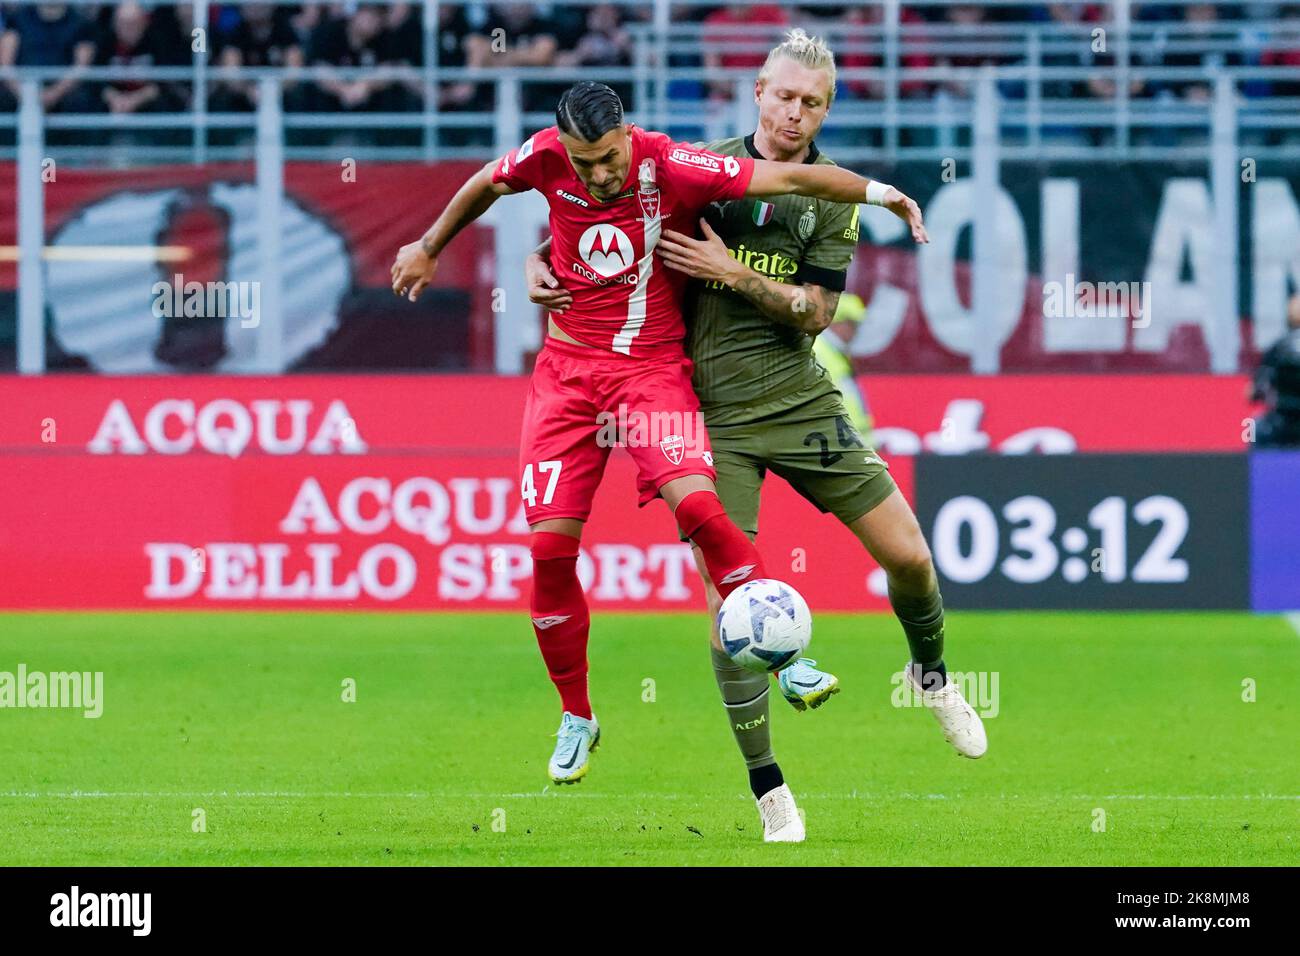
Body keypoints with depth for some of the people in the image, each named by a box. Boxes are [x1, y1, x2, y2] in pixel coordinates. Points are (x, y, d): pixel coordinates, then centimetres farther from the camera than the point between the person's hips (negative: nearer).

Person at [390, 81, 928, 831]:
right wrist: (429, 249, 27)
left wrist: (877, 192, -26)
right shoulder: (547, 157, -8)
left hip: (652, 367, -3)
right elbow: (487, 186, 15)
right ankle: (576, 718, 12)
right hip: (569, 367, 3)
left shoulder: (672, 166, -18)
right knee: (550, 542, -5)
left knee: (694, 499, -27)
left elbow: (787, 178, -20)